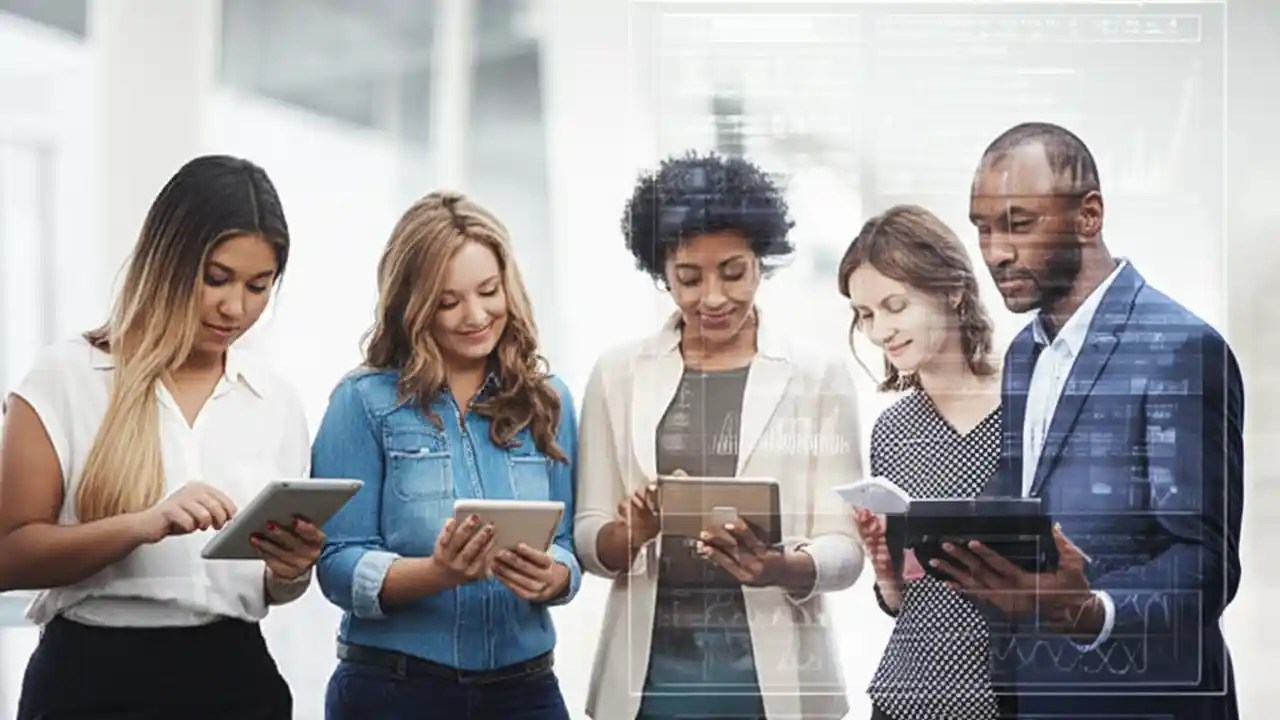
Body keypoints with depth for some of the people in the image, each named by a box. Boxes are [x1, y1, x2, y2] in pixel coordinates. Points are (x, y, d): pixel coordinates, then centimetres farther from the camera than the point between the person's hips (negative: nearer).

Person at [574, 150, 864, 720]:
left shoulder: (818, 377, -1)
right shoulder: (617, 374, 4)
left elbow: (844, 549, -4)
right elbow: (589, 544, 4)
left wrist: (782, 568, -23)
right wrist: (636, 531, -17)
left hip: (772, 667, -1)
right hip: (651, 667, 1)